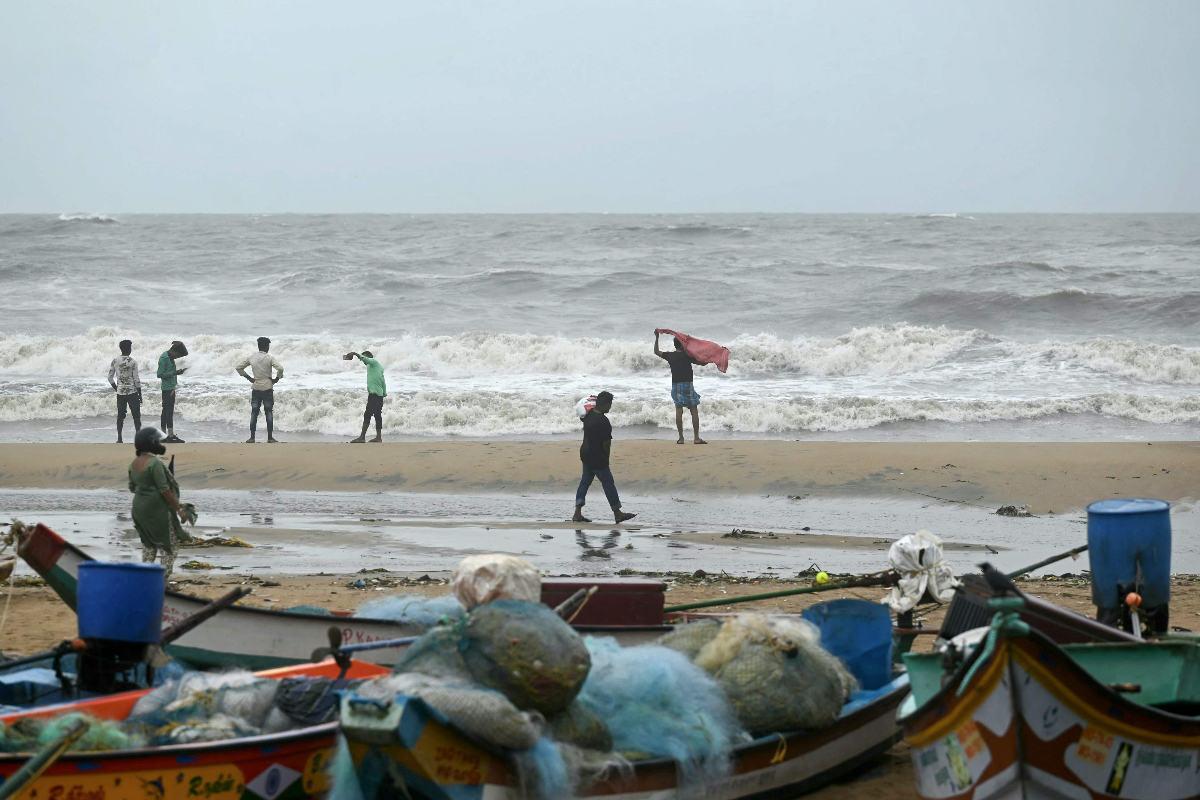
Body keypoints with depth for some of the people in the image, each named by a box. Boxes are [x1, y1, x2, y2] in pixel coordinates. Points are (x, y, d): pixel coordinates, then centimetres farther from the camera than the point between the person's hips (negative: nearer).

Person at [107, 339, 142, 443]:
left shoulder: (115, 361, 0)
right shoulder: (132, 362, -12)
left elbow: (110, 378, 3)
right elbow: (137, 380, -10)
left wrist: (116, 389, 16)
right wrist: (140, 394, -2)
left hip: (120, 393, 4)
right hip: (132, 392, -4)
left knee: (120, 415, 10)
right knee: (136, 415, 3)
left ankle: (119, 439, 9)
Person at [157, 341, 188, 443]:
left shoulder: (170, 357, 12)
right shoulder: (164, 358, -15)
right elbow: (160, 374, -18)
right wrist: (174, 373, -20)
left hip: (171, 387, 10)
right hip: (167, 388, -10)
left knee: (166, 410, 11)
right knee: (169, 411, -11)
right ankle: (171, 435, -14)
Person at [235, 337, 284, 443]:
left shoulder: (251, 358, 3)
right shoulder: (270, 358, -10)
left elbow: (239, 368, 7)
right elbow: (280, 368, -23)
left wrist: (248, 378, 11)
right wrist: (277, 378, -6)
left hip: (255, 389, 3)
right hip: (267, 389, -3)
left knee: (254, 413, 6)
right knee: (269, 413, 4)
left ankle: (252, 438, 3)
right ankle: (270, 438, 2)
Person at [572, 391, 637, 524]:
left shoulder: (589, 415, 3)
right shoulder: (603, 422, -24)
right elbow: (606, 443, -18)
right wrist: (606, 456, -3)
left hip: (585, 452, 9)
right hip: (597, 458, -9)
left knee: (585, 481, 14)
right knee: (608, 483, 2)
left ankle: (577, 514, 12)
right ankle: (617, 514, 12)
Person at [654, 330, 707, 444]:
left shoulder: (670, 356, 6)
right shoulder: (687, 355, -5)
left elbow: (656, 352, 20)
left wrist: (656, 338, 27)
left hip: (675, 385, 4)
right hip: (687, 384, -4)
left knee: (678, 410, 5)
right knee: (694, 410, 0)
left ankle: (681, 438, 2)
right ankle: (696, 438, -5)